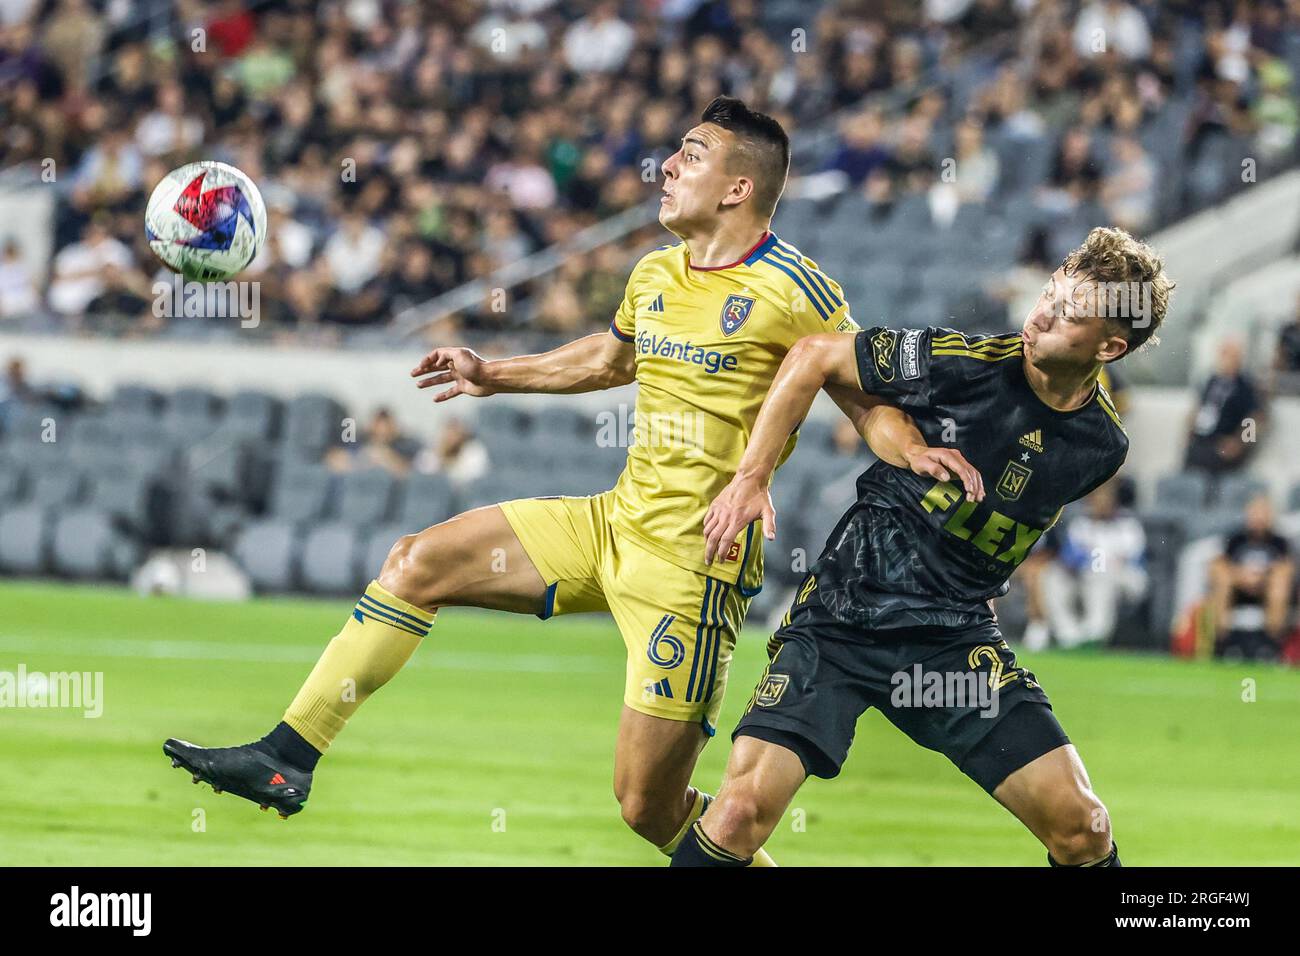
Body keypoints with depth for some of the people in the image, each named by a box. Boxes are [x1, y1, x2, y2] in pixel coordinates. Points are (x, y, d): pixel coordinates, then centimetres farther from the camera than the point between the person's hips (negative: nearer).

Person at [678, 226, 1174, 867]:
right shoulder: (959, 363, -13)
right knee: (744, 808, -20)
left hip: (958, 638, 3)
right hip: (839, 616, -3)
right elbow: (813, 358, -2)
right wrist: (751, 477, -5)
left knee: (1080, 825, -7)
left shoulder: (1102, 447, -2)